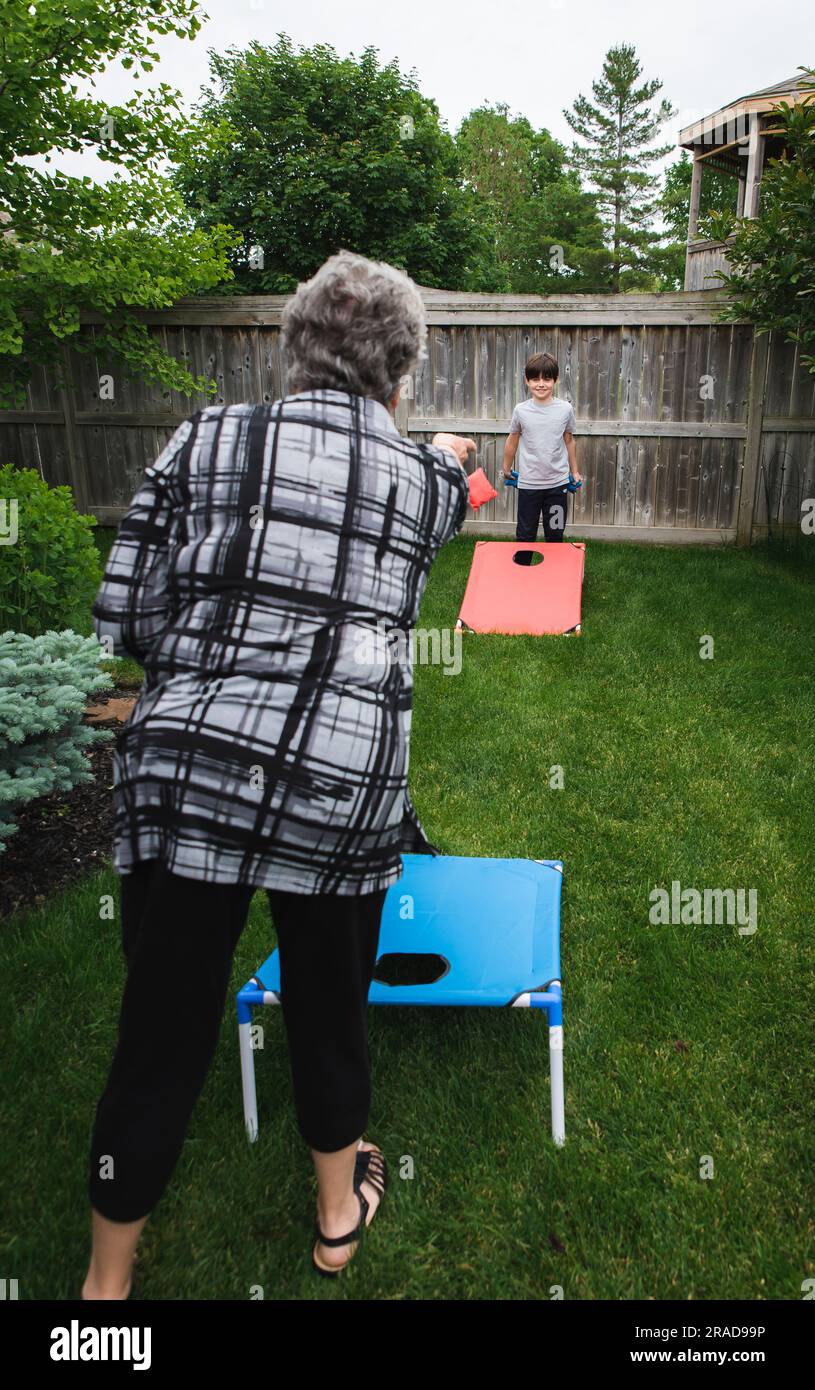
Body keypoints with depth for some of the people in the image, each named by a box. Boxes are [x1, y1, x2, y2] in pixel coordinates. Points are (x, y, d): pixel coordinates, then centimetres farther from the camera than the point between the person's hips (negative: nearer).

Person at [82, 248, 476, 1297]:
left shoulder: (207, 439, 1)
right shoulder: (429, 478, 5)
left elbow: (123, 618, 0)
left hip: (185, 773, 0)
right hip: (344, 788, 0)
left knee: (162, 1032, 14)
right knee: (329, 1010, 21)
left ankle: (106, 1278, 37)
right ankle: (339, 1212, 48)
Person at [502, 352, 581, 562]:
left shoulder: (565, 409, -4)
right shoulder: (521, 410, -6)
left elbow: (569, 441, 9)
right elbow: (512, 440, 9)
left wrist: (574, 472, 15)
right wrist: (506, 468, 17)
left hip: (557, 483, 1)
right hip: (528, 483, -1)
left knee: (555, 534, 10)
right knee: (525, 534, 8)